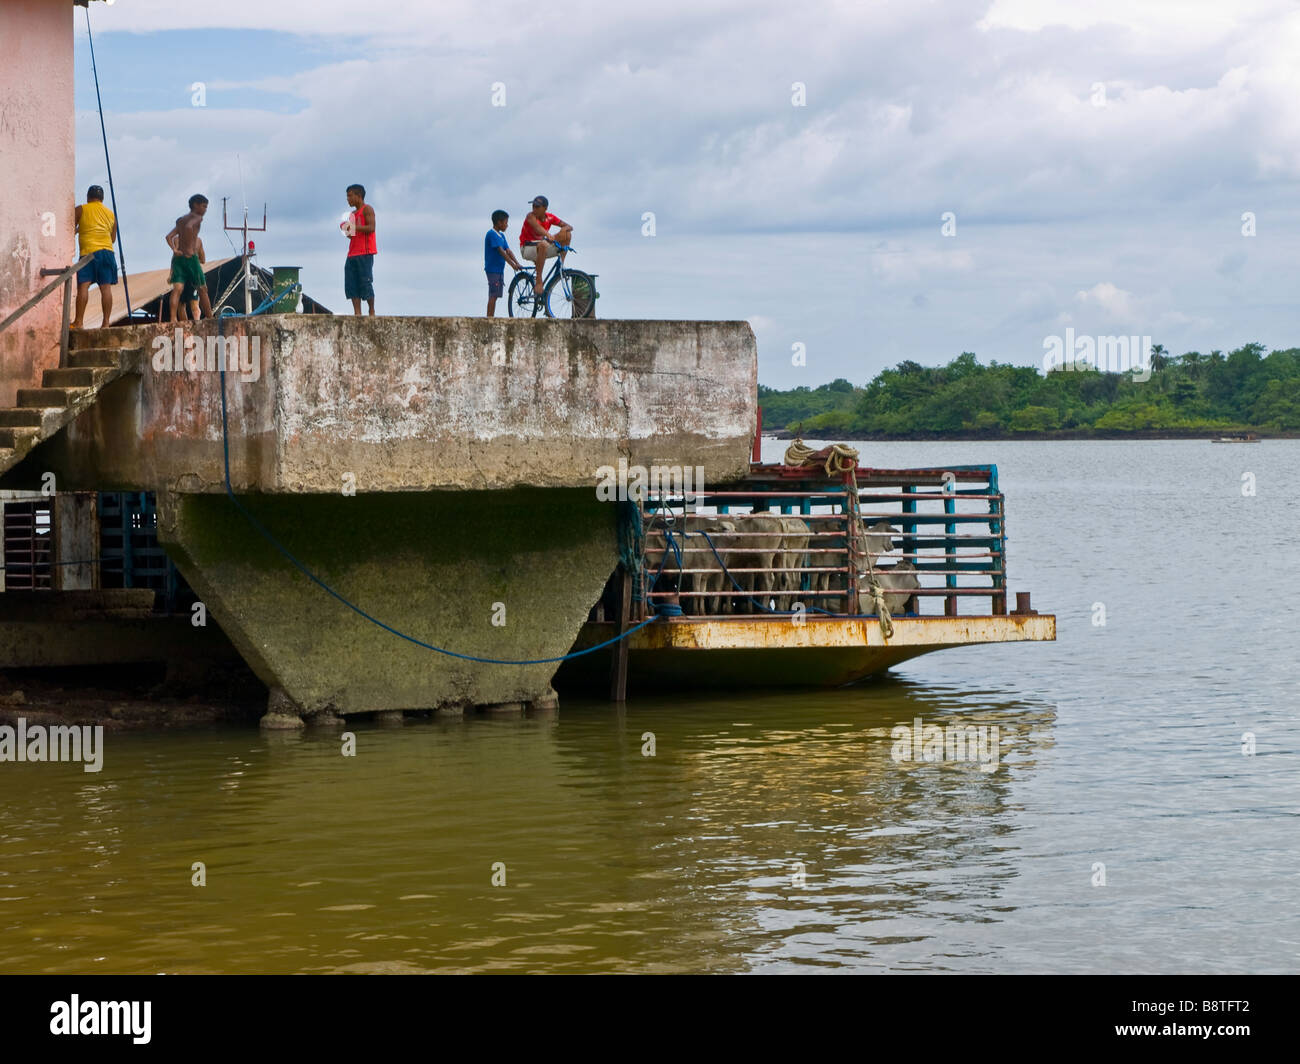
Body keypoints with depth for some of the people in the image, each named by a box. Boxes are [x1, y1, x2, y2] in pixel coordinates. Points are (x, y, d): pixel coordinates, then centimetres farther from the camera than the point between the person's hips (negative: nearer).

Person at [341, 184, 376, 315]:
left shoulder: (367, 209, -1)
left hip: (365, 253, -8)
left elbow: (371, 228, -14)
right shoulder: (353, 213, 24)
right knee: (351, 284, -3)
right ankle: (357, 313, -6)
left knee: (365, 282, -8)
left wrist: (355, 228, -17)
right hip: (352, 254, 8)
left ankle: (372, 312, 0)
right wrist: (347, 231, 9)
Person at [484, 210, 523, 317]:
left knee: (495, 296, 8)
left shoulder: (501, 236, 15)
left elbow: (508, 251, 10)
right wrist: (513, 264, -23)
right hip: (492, 269, -9)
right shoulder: (492, 234, -14)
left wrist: (517, 264, -2)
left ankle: (491, 318, 9)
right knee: (493, 296, -11)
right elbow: (501, 251, -20)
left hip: (499, 270, 9)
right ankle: (489, 319, -11)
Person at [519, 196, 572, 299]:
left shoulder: (550, 218, -3)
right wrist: (548, 235, -60)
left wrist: (564, 228, -26)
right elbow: (537, 226, -40)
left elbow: (570, 227, -1)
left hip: (542, 248, 6)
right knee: (543, 244, -41)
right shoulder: (531, 216, -18)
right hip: (527, 249, -6)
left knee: (568, 234, -7)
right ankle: (538, 280, -37)